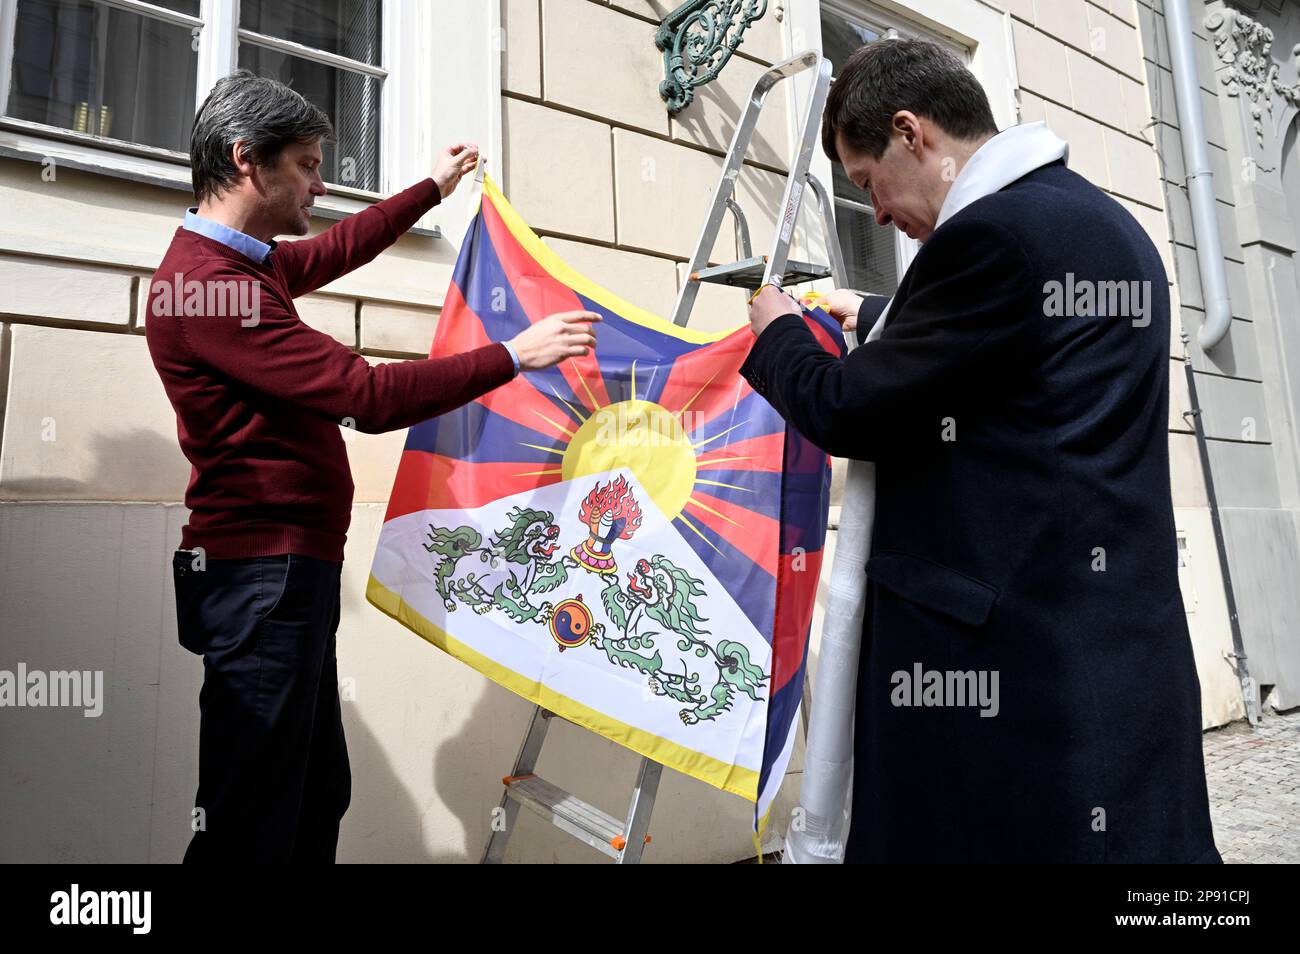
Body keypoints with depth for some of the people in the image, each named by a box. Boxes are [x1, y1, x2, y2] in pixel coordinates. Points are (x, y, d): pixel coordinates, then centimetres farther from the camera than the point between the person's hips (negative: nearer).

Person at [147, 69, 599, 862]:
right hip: (265, 575, -10)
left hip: (291, 571, 10)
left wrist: (432, 190, 41)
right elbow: (370, 397, -24)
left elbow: (337, 250, 32)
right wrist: (513, 356, -16)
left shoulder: (243, 262, 14)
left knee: (318, 798, 16)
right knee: (254, 824, -2)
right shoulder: (204, 286, -18)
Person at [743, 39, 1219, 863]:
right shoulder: (1109, 224, 14)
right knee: (1132, 837, 18)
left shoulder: (992, 232, -17)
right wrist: (875, 320, 35)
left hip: (1011, 646, -10)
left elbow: (846, 414, -12)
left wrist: (779, 332, 7)